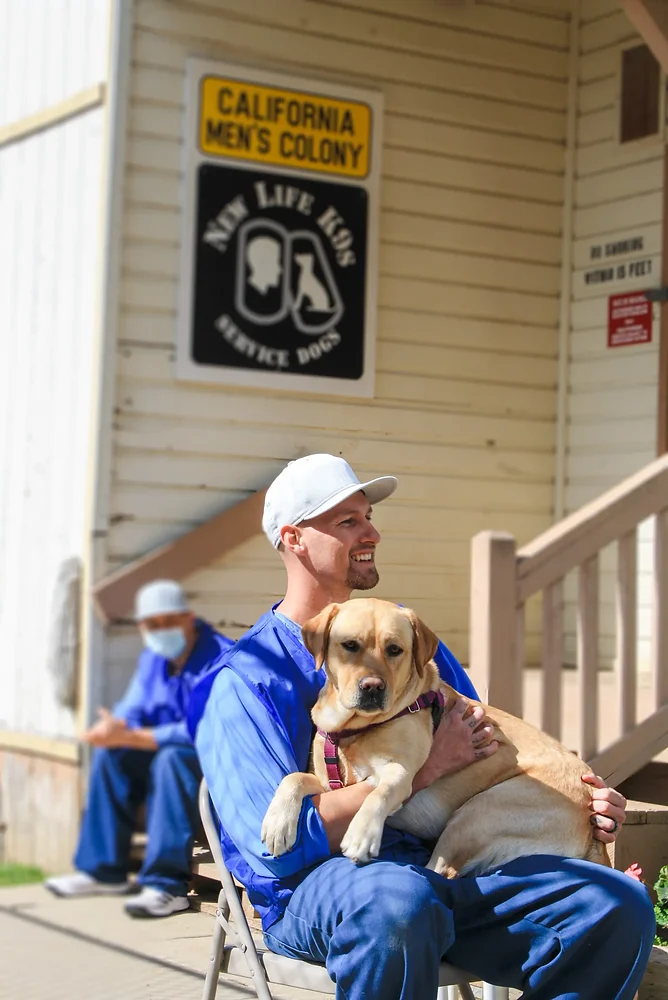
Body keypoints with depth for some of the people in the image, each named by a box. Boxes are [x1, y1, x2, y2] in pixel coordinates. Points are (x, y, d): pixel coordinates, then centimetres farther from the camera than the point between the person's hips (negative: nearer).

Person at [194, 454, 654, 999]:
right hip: (314, 888, -6)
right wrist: (423, 773, -10)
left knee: (620, 903, -17)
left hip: (445, 866, 6)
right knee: (397, 900, -43)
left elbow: (487, 755, 27)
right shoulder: (242, 678, -1)